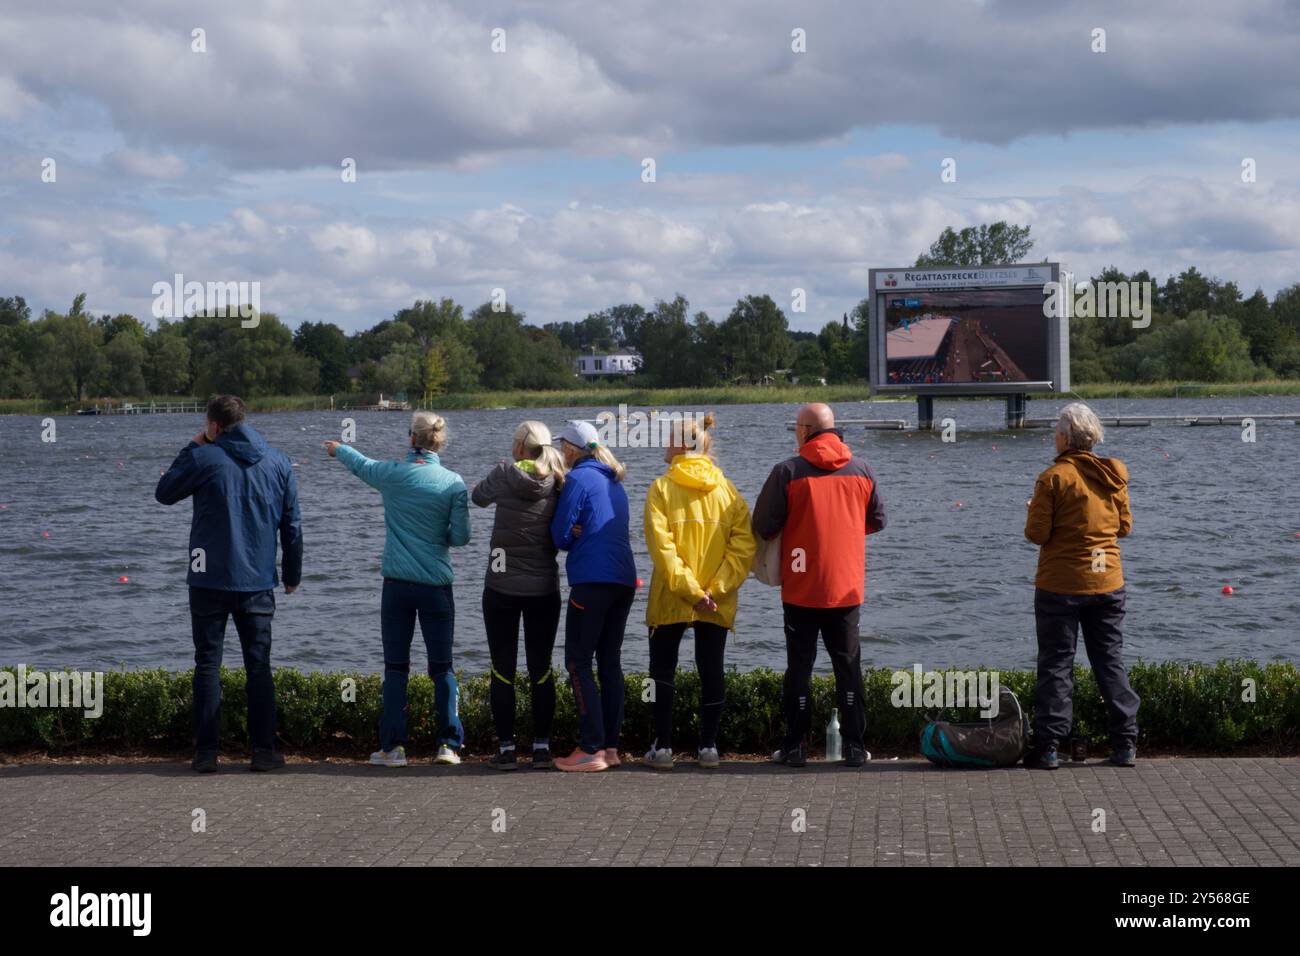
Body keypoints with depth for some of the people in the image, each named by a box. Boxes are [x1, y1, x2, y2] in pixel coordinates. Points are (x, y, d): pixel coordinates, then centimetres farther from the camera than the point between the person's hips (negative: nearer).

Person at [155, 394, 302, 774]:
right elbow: (292, 525, 8)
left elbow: (164, 493, 8)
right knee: (259, 666, 7)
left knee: (208, 665, 4)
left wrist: (190, 448, 14)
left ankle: (206, 753, 1)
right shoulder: (279, 463, 4)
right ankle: (264, 751, 3)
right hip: (258, 583, 2)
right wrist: (292, 573, 18)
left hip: (210, 582, -2)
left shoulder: (203, 458, -8)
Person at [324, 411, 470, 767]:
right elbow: (460, 536, -7)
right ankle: (449, 744, 2)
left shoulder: (392, 474, -3)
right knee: (442, 667, 7)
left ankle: (393, 747, 4)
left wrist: (338, 449, 41)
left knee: (395, 667, 7)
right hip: (436, 586, -1)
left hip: (397, 584, 1)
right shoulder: (453, 483, -6)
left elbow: (362, 465, 19)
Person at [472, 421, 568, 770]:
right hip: (544, 590, 2)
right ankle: (541, 748, 8)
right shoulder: (557, 484, -2)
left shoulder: (505, 474, -9)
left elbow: (478, 496, 9)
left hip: (501, 589, -2)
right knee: (541, 671, 8)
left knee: (503, 671, 4)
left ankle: (506, 748, 3)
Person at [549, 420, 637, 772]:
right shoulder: (614, 482, 18)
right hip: (624, 580, 8)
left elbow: (561, 536, -8)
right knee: (610, 661, 12)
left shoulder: (579, 479, -8)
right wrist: (580, 535, 4)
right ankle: (611, 746, 12)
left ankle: (592, 750, -9)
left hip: (592, 581, -8)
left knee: (578, 663, -4)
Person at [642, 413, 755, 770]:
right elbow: (743, 544, -7)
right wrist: (716, 588, -9)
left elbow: (661, 546, -16)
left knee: (663, 671, 9)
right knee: (711, 671, 9)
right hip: (718, 603, 2)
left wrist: (688, 589, -15)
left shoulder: (662, 488, -6)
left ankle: (663, 746, 8)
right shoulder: (726, 489, 2)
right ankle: (709, 746, 9)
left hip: (670, 600, -2)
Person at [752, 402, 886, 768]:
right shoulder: (861, 470, 0)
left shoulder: (788, 471, -11)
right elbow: (877, 521, 10)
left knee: (800, 667, 6)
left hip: (801, 590, -3)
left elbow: (763, 526, -9)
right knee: (848, 666, 10)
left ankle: (795, 747, 8)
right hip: (847, 588, 3)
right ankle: (856, 747, 9)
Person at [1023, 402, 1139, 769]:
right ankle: (1126, 745, 10)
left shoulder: (1053, 478, -12)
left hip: (1060, 584, -4)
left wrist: (1033, 511, 7)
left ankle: (1048, 746, 2)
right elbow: (1124, 526, 10)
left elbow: (1037, 533, -13)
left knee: (1056, 664, 2)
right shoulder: (1113, 475, 3)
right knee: (1111, 662, 11)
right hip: (1107, 582, 4)